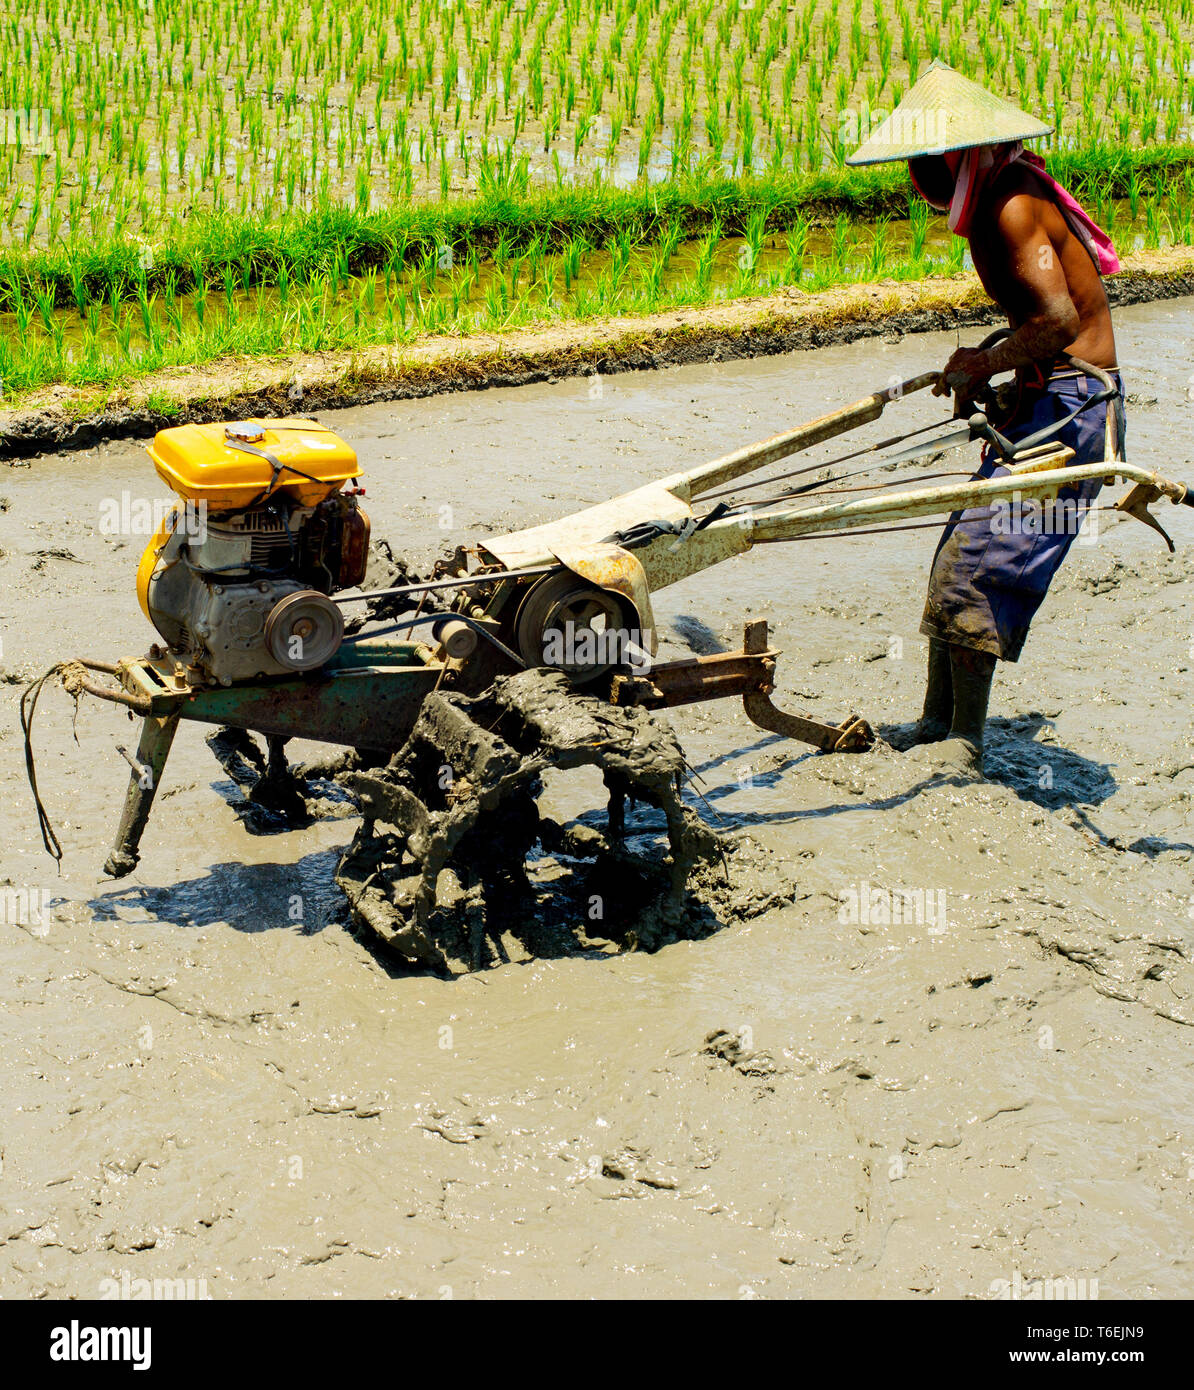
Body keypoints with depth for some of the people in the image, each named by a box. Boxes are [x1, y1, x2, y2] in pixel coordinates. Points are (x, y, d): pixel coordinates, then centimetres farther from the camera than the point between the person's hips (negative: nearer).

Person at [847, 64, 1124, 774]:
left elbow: (1061, 321, -28)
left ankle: (964, 747, -3)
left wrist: (985, 366, -15)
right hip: (1039, 401, 10)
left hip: (1072, 404, -10)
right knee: (958, 561, 8)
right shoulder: (991, 203, 12)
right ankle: (935, 729, 17)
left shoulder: (1015, 206, -18)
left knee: (974, 562, -12)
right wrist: (984, 369, 9)